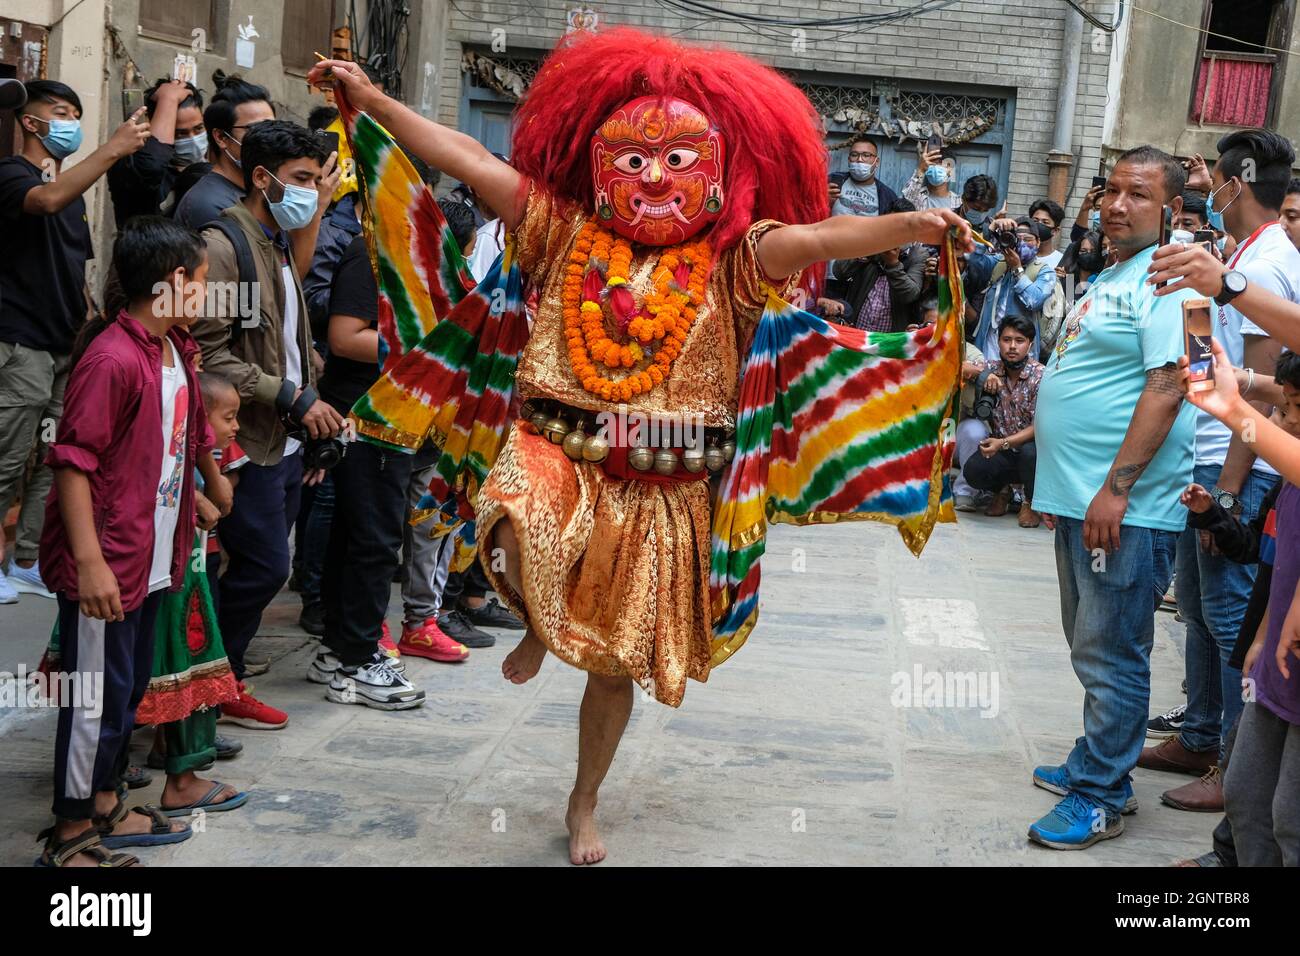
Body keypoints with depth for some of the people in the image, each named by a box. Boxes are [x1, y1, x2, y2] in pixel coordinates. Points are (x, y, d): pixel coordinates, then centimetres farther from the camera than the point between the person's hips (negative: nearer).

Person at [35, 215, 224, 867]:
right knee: (98, 696, 0)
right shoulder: (111, 359, -20)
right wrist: (89, 562, -25)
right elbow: (72, 462, -22)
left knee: (128, 688, 19)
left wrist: (218, 491, 32)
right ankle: (69, 836, 14)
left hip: (152, 559, 9)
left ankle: (104, 807, 33)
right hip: (105, 563, -9)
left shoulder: (178, 350, 9)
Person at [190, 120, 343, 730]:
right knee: (264, 567, -5)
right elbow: (210, 354, -21)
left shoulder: (280, 246, 16)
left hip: (286, 443, 9)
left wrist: (310, 406, 16)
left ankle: (224, 666, 22)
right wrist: (293, 399, -20)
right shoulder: (223, 246, -14)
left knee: (260, 568, 11)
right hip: (247, 444, -9)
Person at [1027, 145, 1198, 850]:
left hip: (1124, 507, -10)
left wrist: (1116, 488, -24)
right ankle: (1095, 767, 30)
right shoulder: (1109, 279, 19)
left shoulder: (1170, 279, -12)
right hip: (1079, 500, 10)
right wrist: (1055, 483, 22)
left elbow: (1165, 389, -20)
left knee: (1111, 656, -2)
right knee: (1091, 649, 18)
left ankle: (1101, 798, 7)